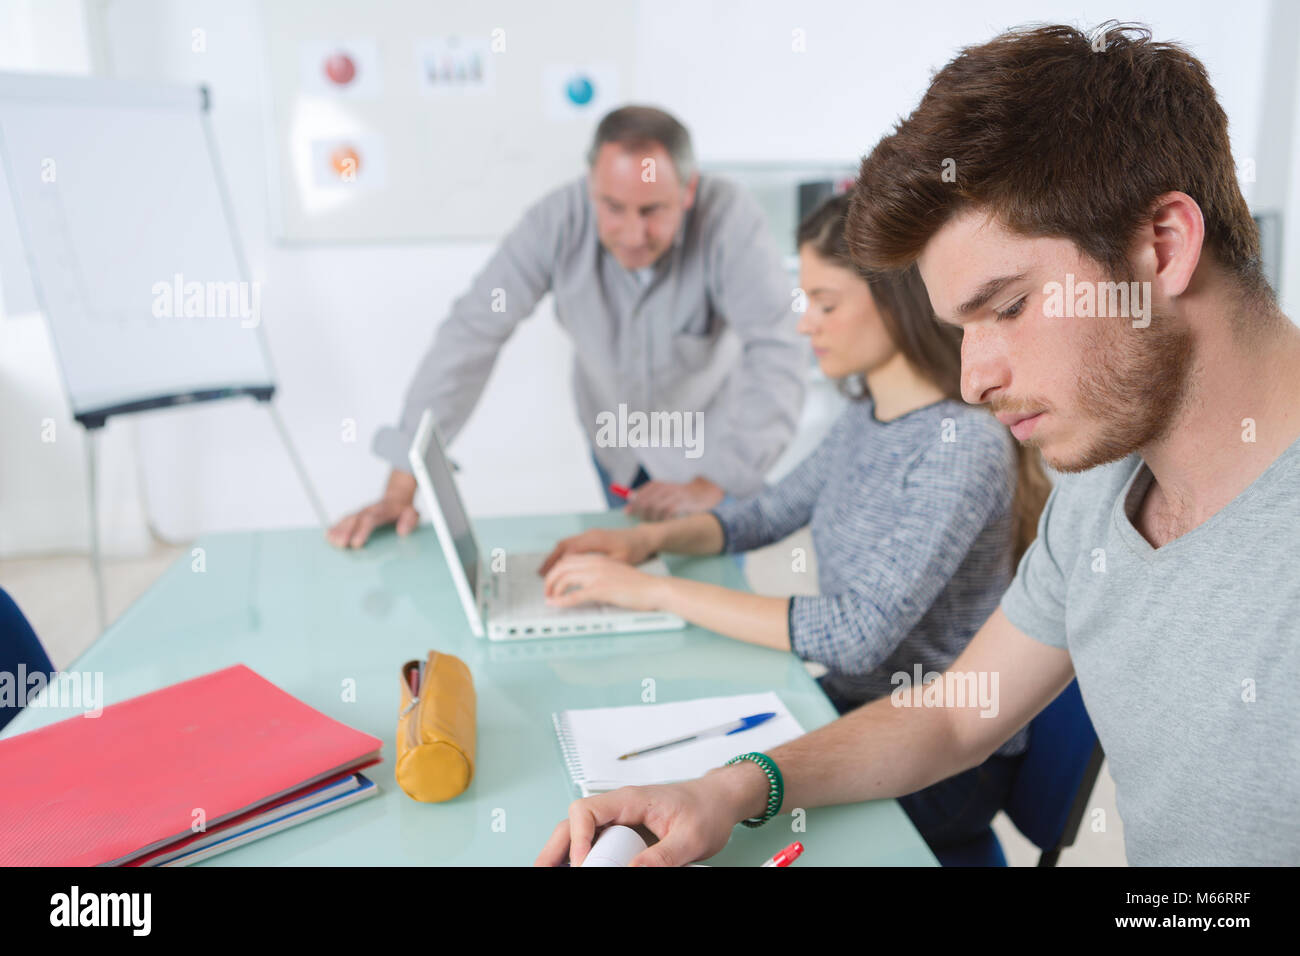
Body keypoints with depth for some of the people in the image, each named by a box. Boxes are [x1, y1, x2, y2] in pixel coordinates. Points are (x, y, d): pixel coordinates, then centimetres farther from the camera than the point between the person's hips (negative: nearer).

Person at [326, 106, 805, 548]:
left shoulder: (730, 218, -32)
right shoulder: (558, 220, -27)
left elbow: (775, 356, -35)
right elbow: (471, 334, -27)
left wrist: (713, 485, -42)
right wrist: (400, 489, -31)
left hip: (707, 442, -2)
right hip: (613, 437, 2)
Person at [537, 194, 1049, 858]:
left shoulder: (964, 446, -23)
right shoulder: (863, 422, 3)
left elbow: (860, 636, -30)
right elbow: (767, 515, 17)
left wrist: (659, 591, -28)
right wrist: (649, 538, -2)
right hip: (853, 707, 7)